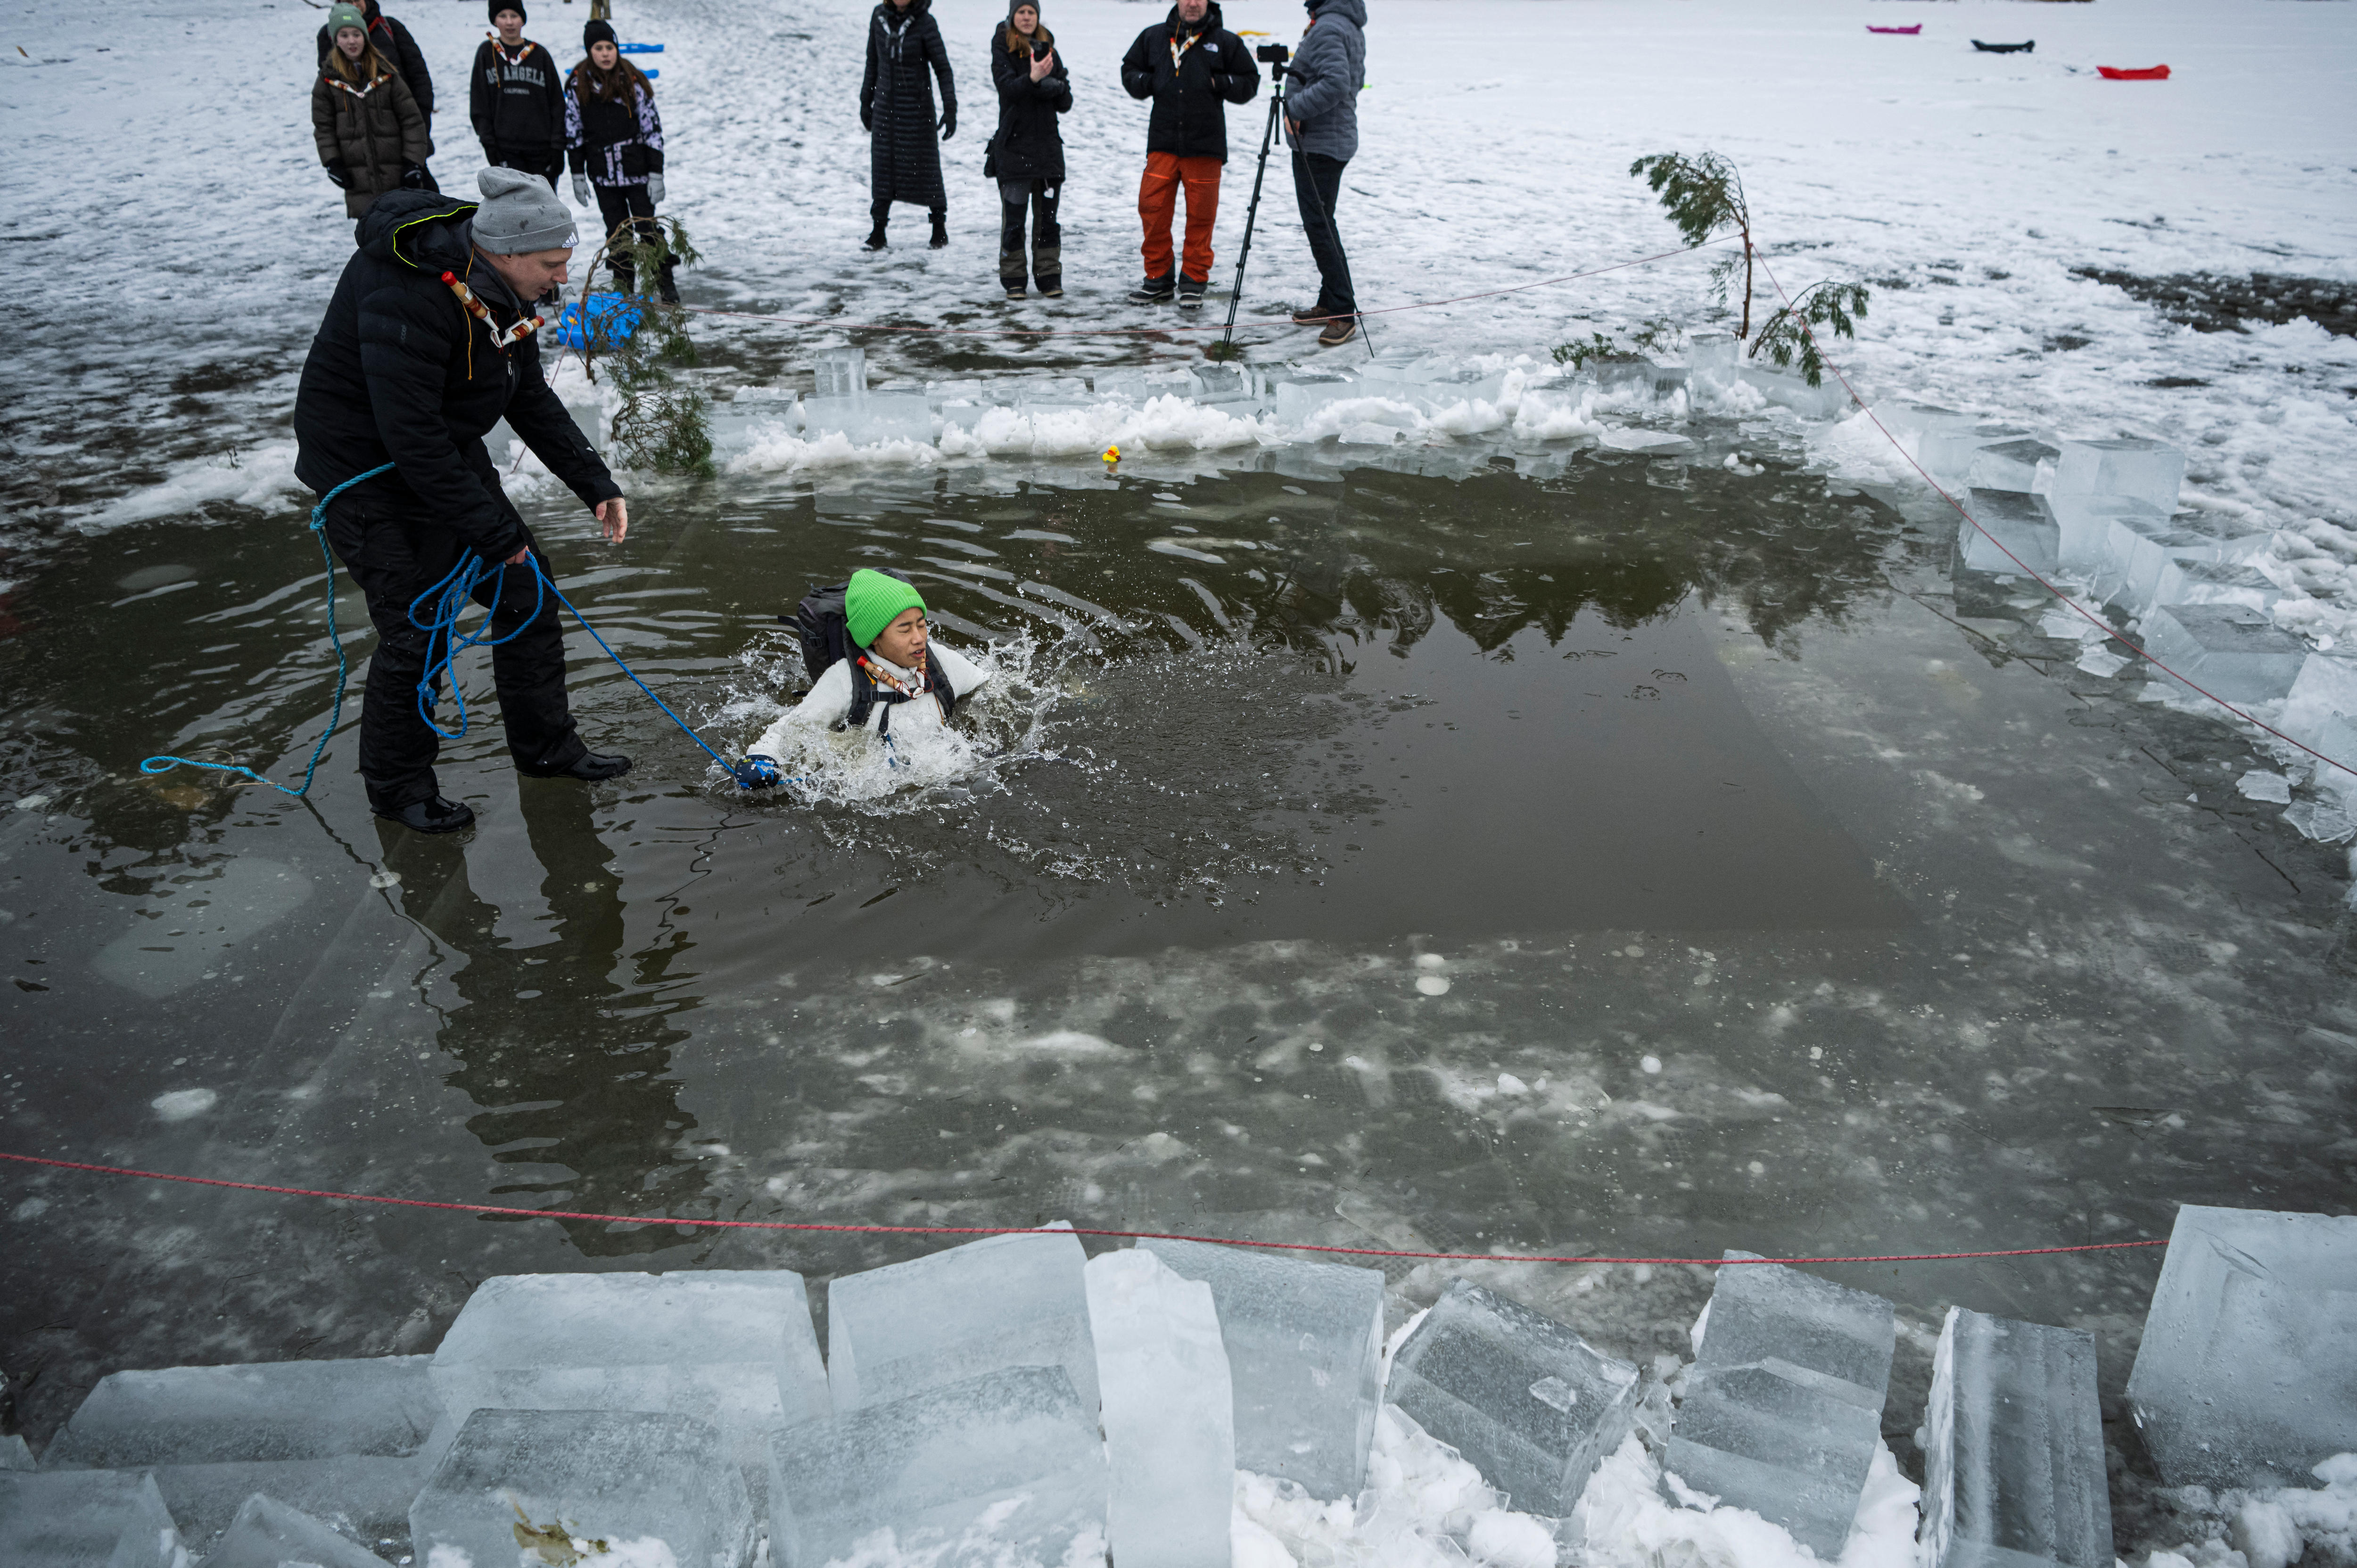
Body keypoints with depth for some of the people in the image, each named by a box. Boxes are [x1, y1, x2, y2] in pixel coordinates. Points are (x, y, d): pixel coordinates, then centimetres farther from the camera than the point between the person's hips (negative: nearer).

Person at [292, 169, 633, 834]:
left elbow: (530, 397, 6)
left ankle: (546, 744, 25)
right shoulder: (405, 299, -32)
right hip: (369, 473, -9)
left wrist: (596, 483, -1)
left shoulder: (495, 282, -4)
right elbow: (412, 440, -32)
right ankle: (396, 784, 15)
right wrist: (495, 531, -27)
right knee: (416, 630, -5)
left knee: (525, 588, 9)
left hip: (450, 452, 9)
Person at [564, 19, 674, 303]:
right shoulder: (578, 85, -1)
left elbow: (652, 130, -4)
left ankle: (666, 283, 13)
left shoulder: (633, 82, -6)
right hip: (602, 174, 2)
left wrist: (656, 174, -9)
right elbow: (573, 133, 5)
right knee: (616, 234, 9)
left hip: (637, 171, -2)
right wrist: (578, 175, 3)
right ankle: (624, 287, 19)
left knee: (648, 228, -1)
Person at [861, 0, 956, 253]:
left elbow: (943, 68, -9)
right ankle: (879, 232, 7)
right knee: (882, 165, 2)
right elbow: (873, 62, 12)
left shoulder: (925, 22, -11)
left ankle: (940, 225, 18)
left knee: (925, 165, 2)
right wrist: (866, 101, 15)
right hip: (886, 105, 4)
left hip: (917, 106, -4)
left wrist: (950, 109, -14)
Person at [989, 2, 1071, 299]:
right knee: (1014, 215, -2)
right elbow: (1008, 88, -19)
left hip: (1048, 144, 4)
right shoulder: (1003, 49, -1)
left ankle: (1049, 276, 11)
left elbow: (1065, 104, 10)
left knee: (1048, 214, 5)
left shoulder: (1048, 49, 11)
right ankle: (1013, 279, 5)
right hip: (1014, 145, -4)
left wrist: (1056, 88, -12)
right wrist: (1032, 79, -37)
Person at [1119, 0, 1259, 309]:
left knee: (1200, 215, 2)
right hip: (1163, 141, 2)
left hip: (1205, 145, -2)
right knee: (1152, 207, -1)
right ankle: (1158, 279, 11)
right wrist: (1148, 83, -1)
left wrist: (1219, 83, -9)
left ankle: (1194, 281, 14)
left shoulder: (1225, 42, 5)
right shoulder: (1154, 37, 10)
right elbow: (1130, 70, 19)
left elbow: (1249, 83, 8)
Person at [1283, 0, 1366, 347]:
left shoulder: (1327, 29, -18)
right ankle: (1331, 303, 22)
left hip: (1319, 144, -11)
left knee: (1319, 225, -11)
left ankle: (1343, 313, -12)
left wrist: (1295, 108, -21)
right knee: (1320, 223, 16)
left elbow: (1335, 83, -30)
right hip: (1335, 139, 11)